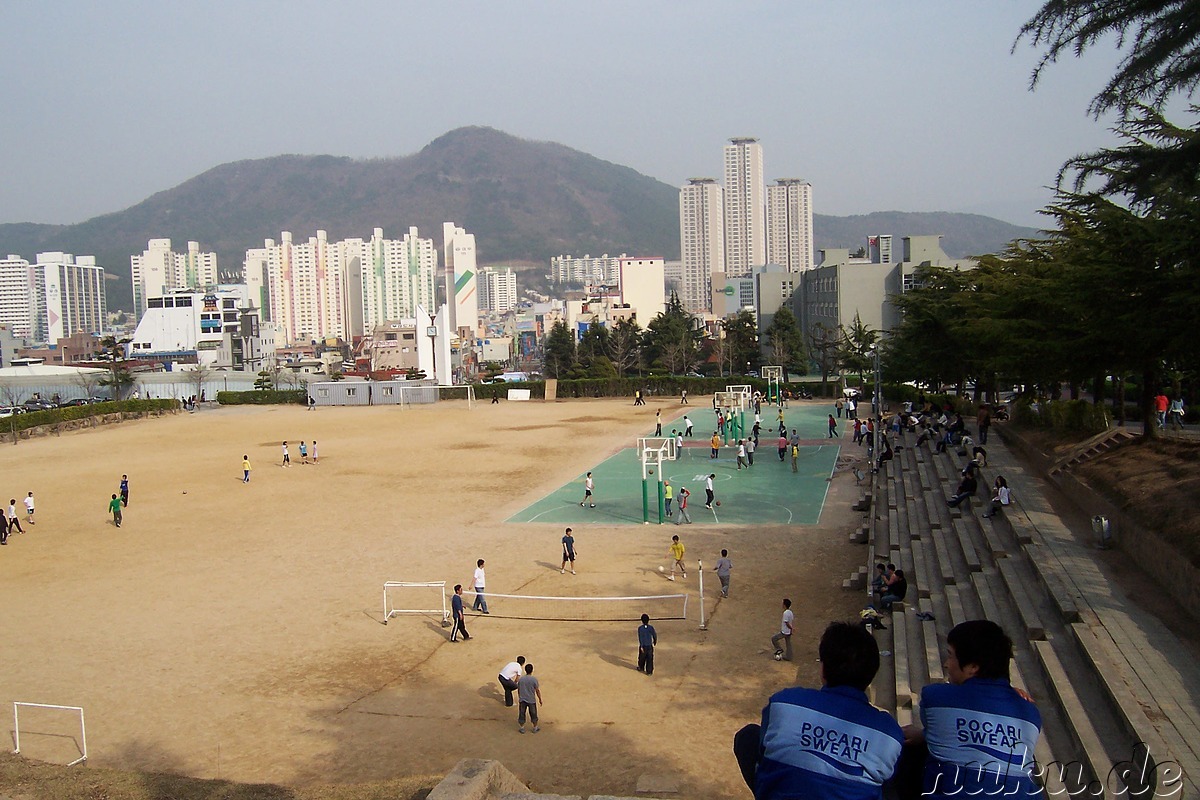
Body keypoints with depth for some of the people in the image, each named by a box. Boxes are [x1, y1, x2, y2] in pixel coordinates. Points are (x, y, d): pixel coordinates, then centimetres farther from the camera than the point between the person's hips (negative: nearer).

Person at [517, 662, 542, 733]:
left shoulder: (521, 679, -5)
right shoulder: (534, 679, -14)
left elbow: (518, 689, 4)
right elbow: (537, 690, -9)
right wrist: (540, 699, 5)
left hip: (522, 700, 2)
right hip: (531, 700, -2)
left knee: (522, 714, 14)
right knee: (533, 714, 15)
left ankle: (522, 728, 22)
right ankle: (535, 728, 27)